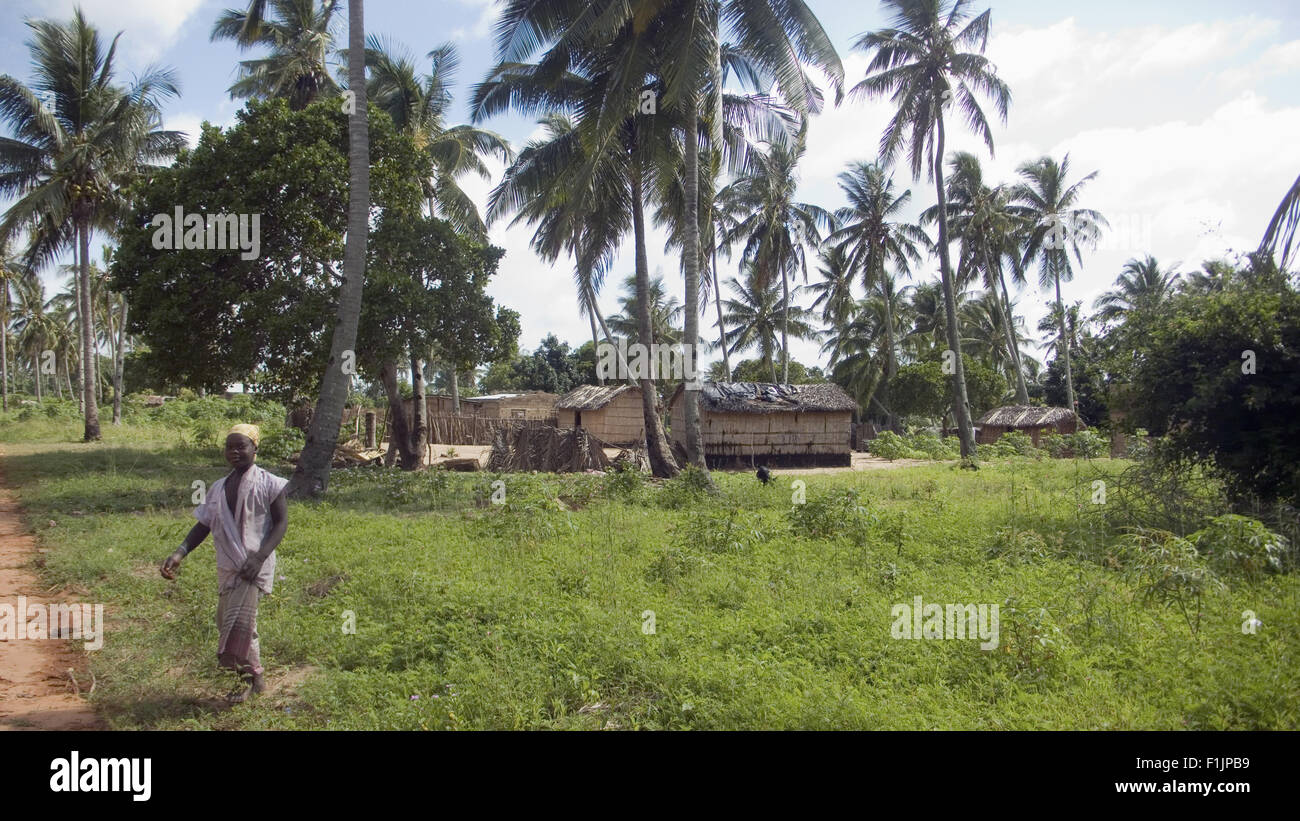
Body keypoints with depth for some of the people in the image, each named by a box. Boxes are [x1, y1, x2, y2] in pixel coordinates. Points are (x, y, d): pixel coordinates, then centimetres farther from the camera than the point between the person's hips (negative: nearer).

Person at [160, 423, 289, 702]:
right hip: (227, 565, 7)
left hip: (254, 565, -7)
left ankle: (252, 677, 6)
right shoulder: (219, 488, 10)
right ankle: (253, 676, 25)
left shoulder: (267, 483, -8)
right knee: (227, 620, 10)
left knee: (240, 620, -13)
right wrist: (180, 553, -7)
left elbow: (281, 522, -9)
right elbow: (204, 524, 9)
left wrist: (259, 557, -19)